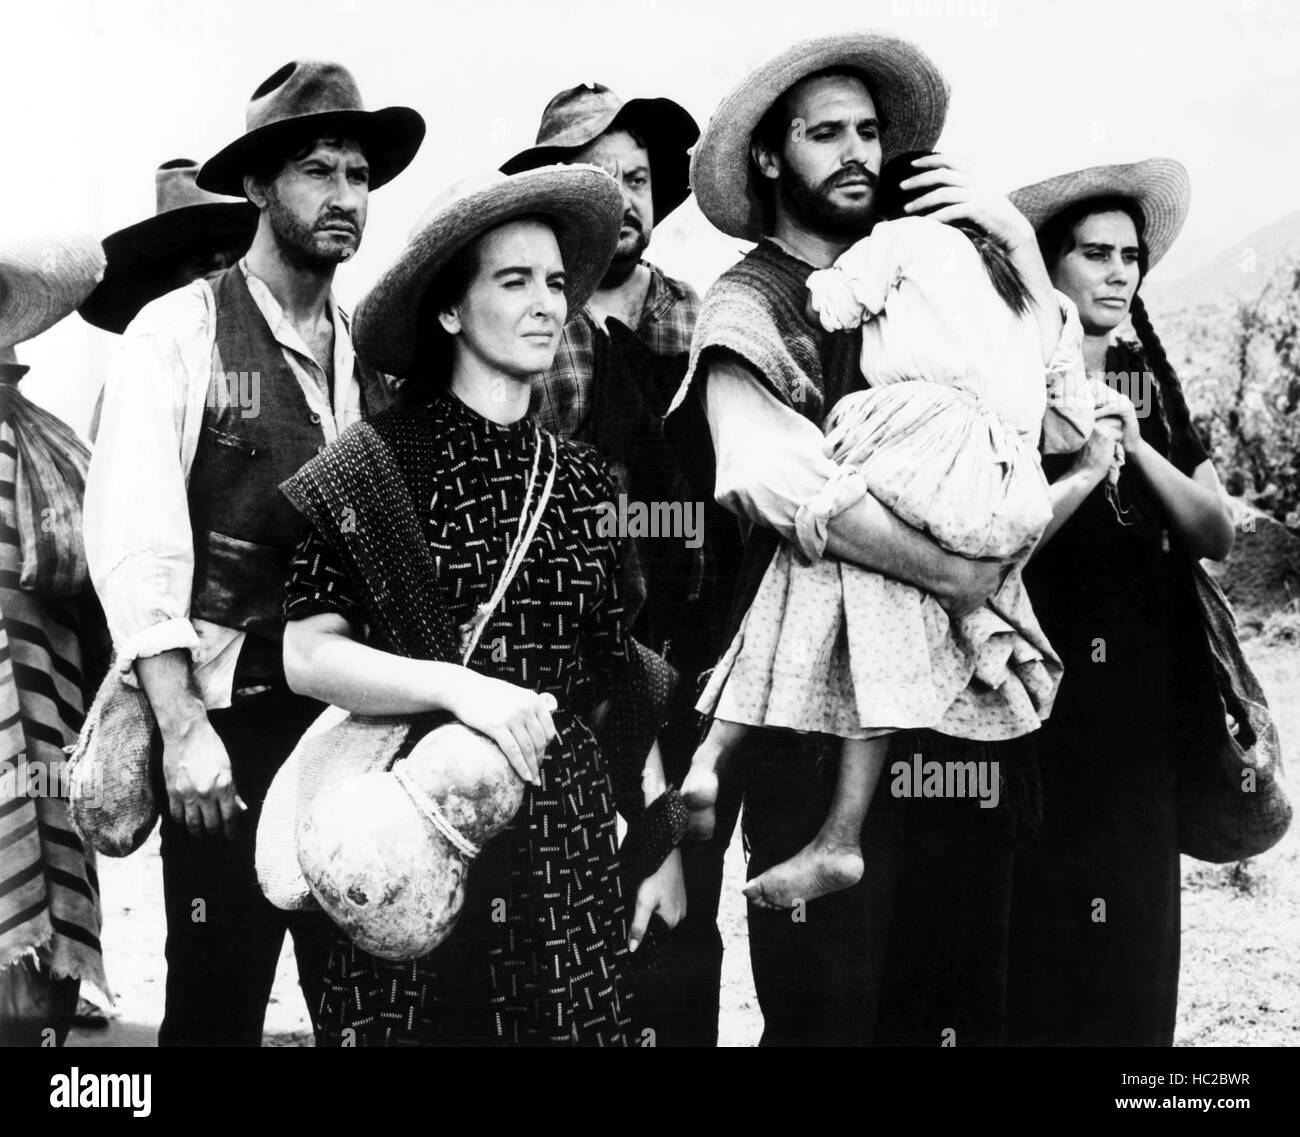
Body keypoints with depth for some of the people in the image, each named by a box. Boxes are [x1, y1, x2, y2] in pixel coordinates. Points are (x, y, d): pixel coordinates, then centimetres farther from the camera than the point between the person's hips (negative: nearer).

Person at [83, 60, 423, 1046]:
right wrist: (183, 728, -16)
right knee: (216, 1004, 5)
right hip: (229, 714, -4)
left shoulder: (372, 354, 10)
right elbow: (134, 540, -10)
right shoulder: (180, 329, -4)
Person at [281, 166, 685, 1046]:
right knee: (421, 1019, 6)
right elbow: (306, 655, -10)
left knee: (576, 1022, 7)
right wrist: (455, 685, -23)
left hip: (571, 838, 4)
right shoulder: (376, 467, -4)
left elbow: (616, 685, 12)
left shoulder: (583, 480, 8)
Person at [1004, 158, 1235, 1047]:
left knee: (1136, 931, 10)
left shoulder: (1150, 387, 11)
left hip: (1140, 705, 5)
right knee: (1037, 935, -2)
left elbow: (1218, 536, 5)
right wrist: (1084, 469, -18)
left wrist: (1136, 448, -8)